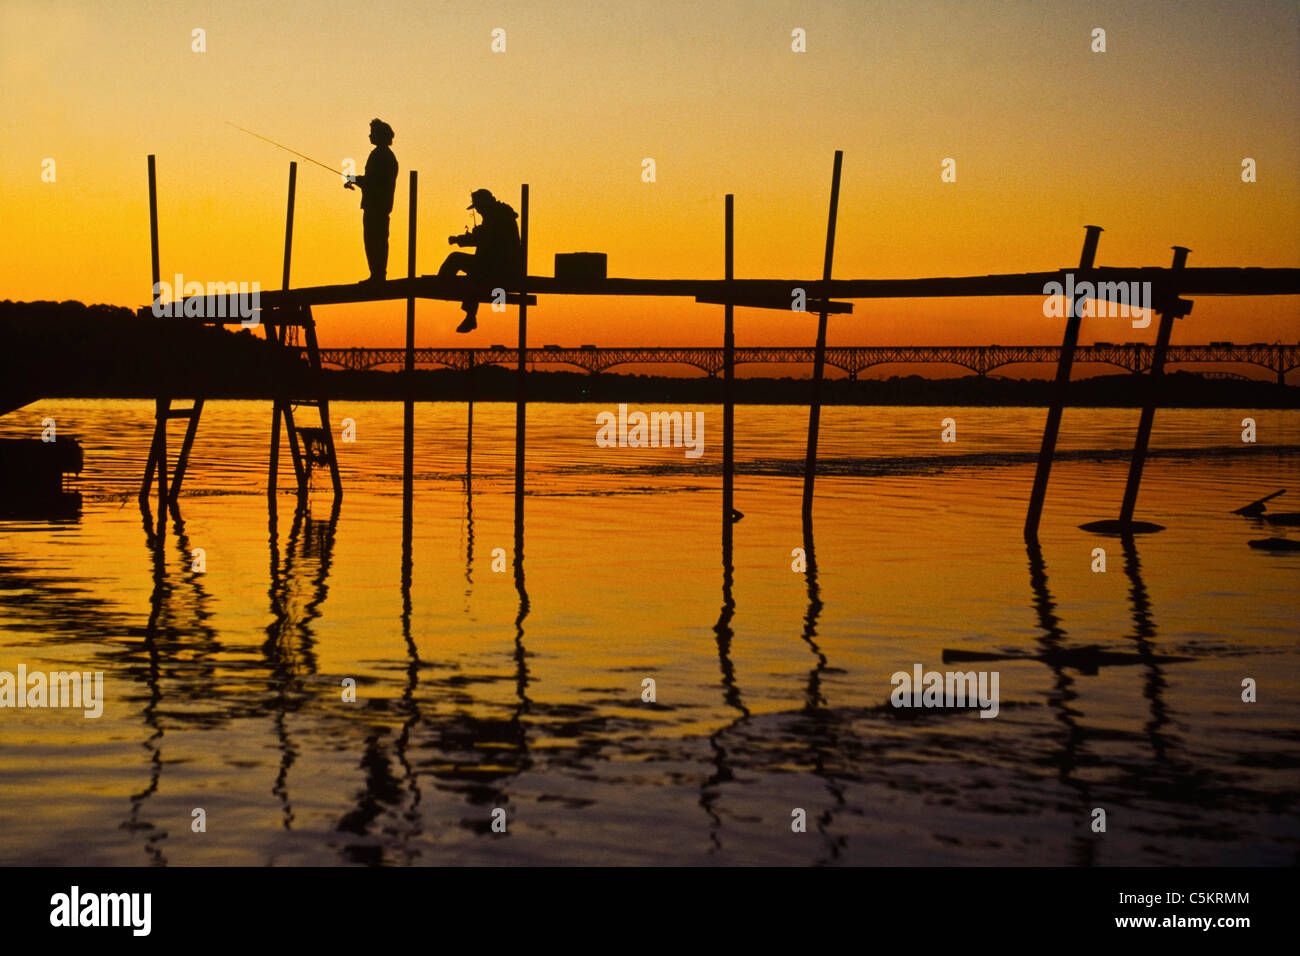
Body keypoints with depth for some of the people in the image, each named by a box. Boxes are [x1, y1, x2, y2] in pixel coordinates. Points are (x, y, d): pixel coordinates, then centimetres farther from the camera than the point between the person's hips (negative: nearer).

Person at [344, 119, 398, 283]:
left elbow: (372, 180, -19)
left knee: (372, 240, -9)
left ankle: (376, 274, -12)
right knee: (381, 240, 12)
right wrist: (356, 181, 20)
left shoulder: (378, 154, -12)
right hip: (385, 205, 10)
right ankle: (381, 274, 14)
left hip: (374, 205, -10)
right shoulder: (390, 155, 19)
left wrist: (354, 179, -6)